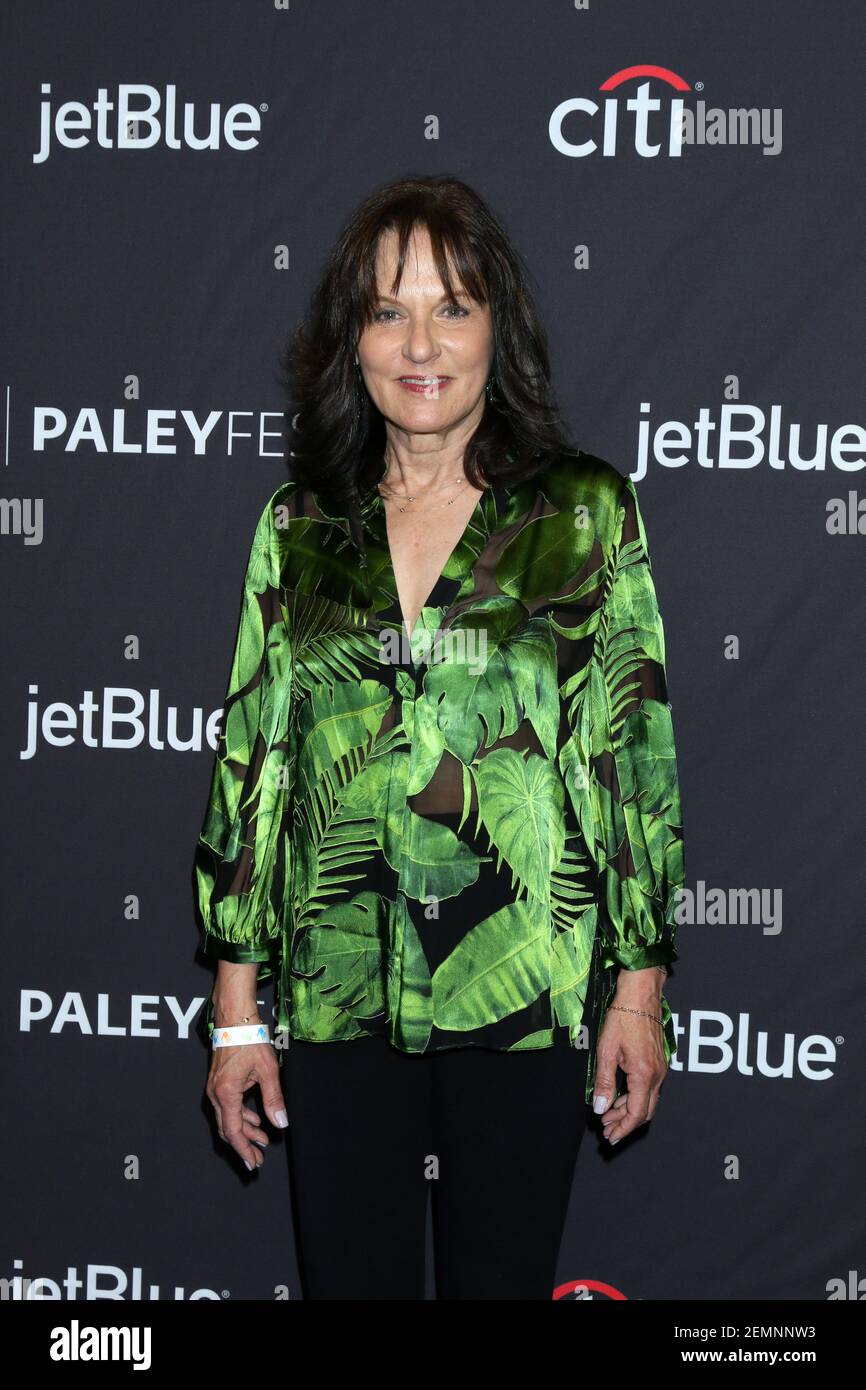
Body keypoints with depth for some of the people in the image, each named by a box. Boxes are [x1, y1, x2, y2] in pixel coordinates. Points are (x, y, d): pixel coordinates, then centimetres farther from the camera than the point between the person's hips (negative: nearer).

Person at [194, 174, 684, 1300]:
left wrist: (642, 983, -3)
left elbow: (638, 754, 0)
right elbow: (250, 763, 5)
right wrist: (236, 1008, 3)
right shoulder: (298, 529, 5)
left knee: (504, 1277, 9)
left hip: (525, 994, -2)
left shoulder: (588, 515, 0)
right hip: (336, 996, 2)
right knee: (349, 1276, 10)